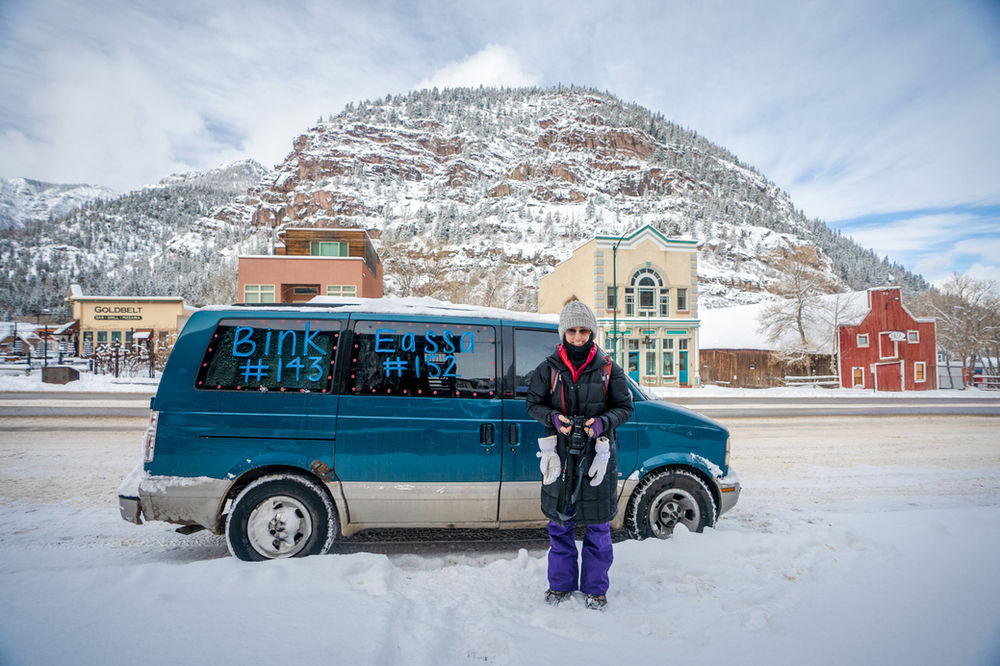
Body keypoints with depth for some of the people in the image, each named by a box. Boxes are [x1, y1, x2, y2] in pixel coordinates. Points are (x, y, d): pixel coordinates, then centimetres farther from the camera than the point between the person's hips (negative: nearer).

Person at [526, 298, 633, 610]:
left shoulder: (609, 369, -1)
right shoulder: (548, 369, 1)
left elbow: (624, 408, 3)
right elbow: (534, 404, 7)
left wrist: (601, 422, -16)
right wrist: (554, 418, -13)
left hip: (598, 454, -1)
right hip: (560, 454, 1)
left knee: (598, 526, 9)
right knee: (559, 523, 12)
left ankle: (595, 588, 28)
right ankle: (561, 584, 31)